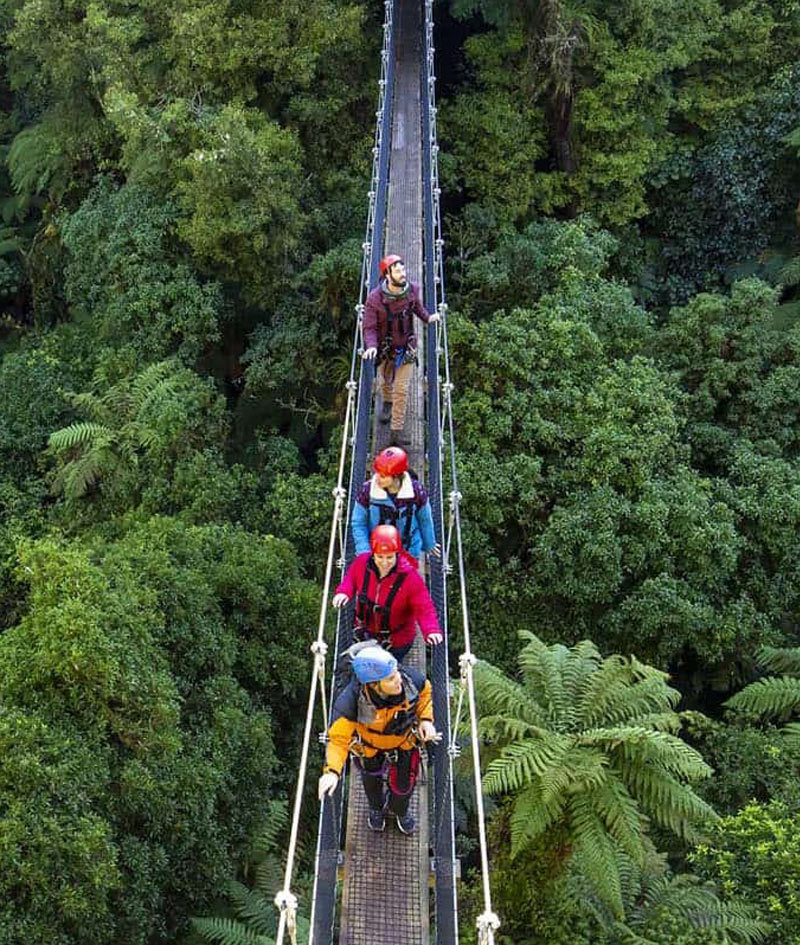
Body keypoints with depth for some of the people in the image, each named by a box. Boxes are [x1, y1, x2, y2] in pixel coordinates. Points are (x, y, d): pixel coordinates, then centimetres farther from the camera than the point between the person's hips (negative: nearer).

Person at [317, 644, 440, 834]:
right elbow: (338, 739, -35)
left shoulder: (411, 679, -37)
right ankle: (376, 807, 67)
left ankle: (400, 810, 61)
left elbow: (424, 692, -10)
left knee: (403, 785, 23)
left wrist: (426, 719, -20)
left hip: (405, 741, 1)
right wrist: (332, 771, -50)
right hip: (369, 745, -1)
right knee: (372, 778, 30)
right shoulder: (350, 701, -44)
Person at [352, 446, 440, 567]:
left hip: (408, 553, 0)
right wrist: (364, 552, -19)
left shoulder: (416, 490, -18)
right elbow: (358, 524, -9)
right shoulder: (367, 490, -20)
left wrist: (429, 544, 16)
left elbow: (425, 519, 1)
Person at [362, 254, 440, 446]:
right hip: (384, 348, 0)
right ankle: (387, 403, 58)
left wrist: (427, 317, -6)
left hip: (406, 348, 1)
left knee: (401, 389, -3)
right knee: (385, 381, 24)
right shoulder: (374, 298, -25)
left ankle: (397, 430, 5)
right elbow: (369, 327, -20)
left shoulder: (412, 289, -15)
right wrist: (371, 346, -36)